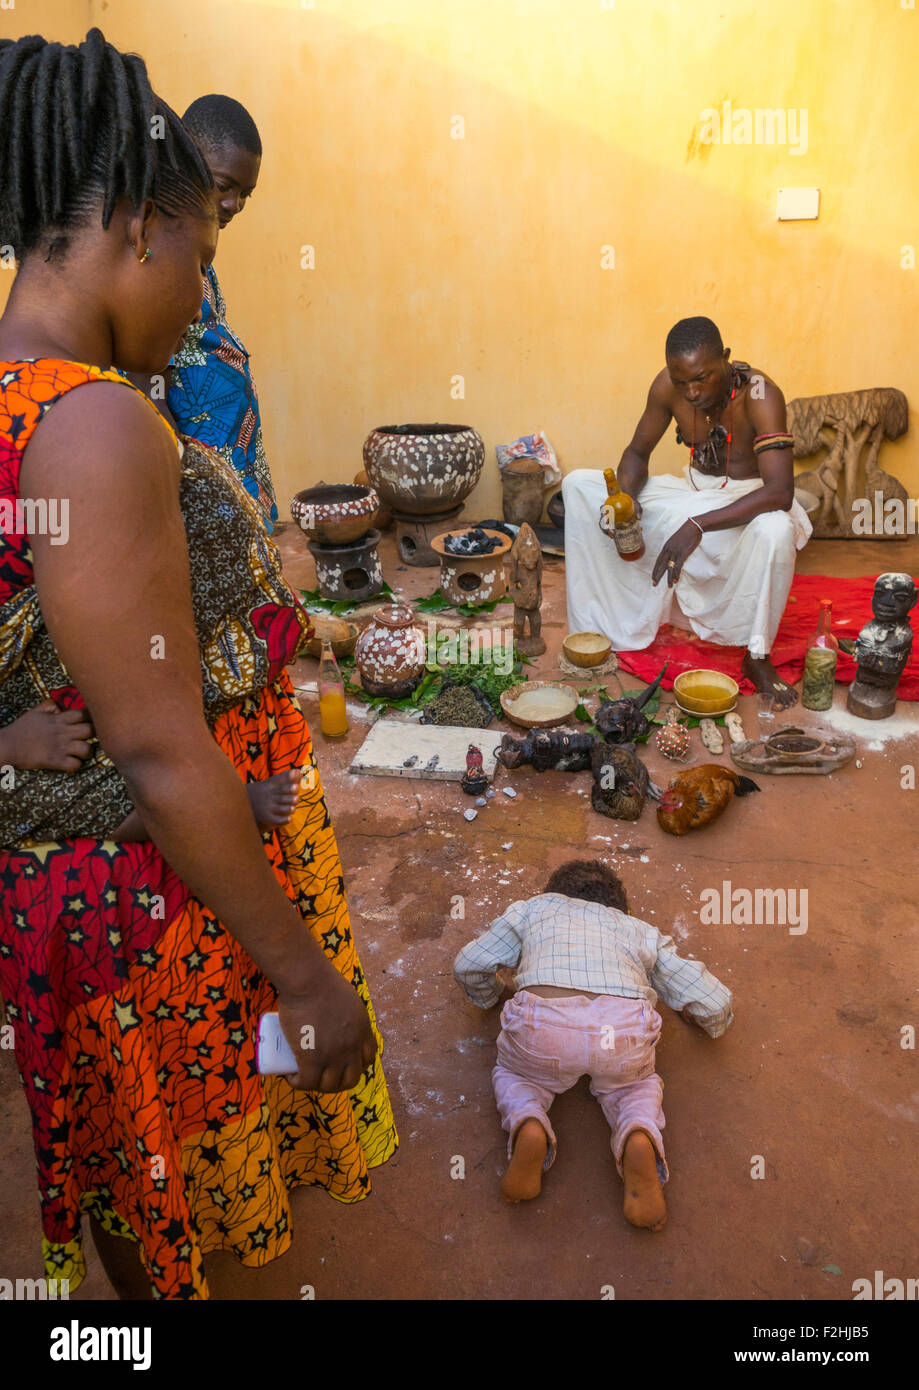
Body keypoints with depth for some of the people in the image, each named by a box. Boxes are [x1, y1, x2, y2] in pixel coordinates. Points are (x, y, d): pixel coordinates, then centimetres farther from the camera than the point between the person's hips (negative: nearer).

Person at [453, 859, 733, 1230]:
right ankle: (639, 1135, -1)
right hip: (625, 1025, 1)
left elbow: (468, 965, 29)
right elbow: (715, 1002, 29)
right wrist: (713, 1023, 53)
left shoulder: (534, 907, 34)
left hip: (542, 1019, -1)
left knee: (515, 1075, 31)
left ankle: (527, 1126, -3)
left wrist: (488, 998, 51)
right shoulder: (641, 930, 34)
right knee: (634, 1084, 33)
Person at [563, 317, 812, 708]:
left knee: (776, 530, -44)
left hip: (747, 501, -5)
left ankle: (757, 657, -19)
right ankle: (598, 625, -4)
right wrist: (625, 498, -23)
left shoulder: (759, 395, -27)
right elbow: (637, 453, 1)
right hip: (693, 492, 5)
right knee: (578, 485, -7)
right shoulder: (667, 385, -13)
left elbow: (780, 492, -36)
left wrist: (698, 526, -44)